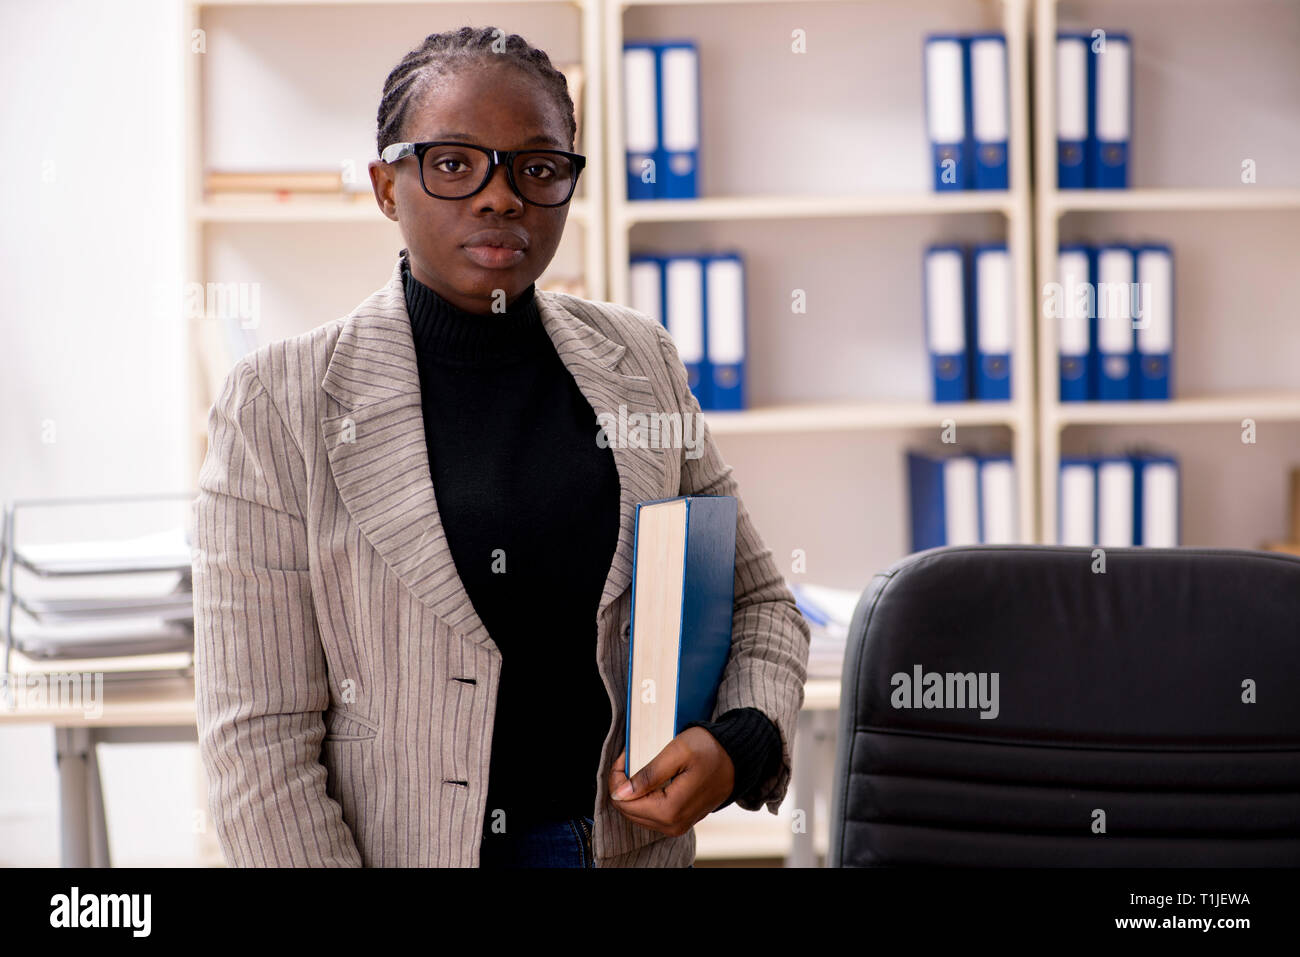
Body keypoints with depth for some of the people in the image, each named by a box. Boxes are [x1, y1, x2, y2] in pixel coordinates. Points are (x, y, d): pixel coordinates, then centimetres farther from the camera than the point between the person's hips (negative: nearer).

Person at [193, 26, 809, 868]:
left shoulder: (641, 364, 1)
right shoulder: (281, 405, -10)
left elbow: (757, 599, 8)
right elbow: (259, 733, -12)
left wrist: (742, 743, -10)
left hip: (635, 840, 3)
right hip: (403, 847, -3)